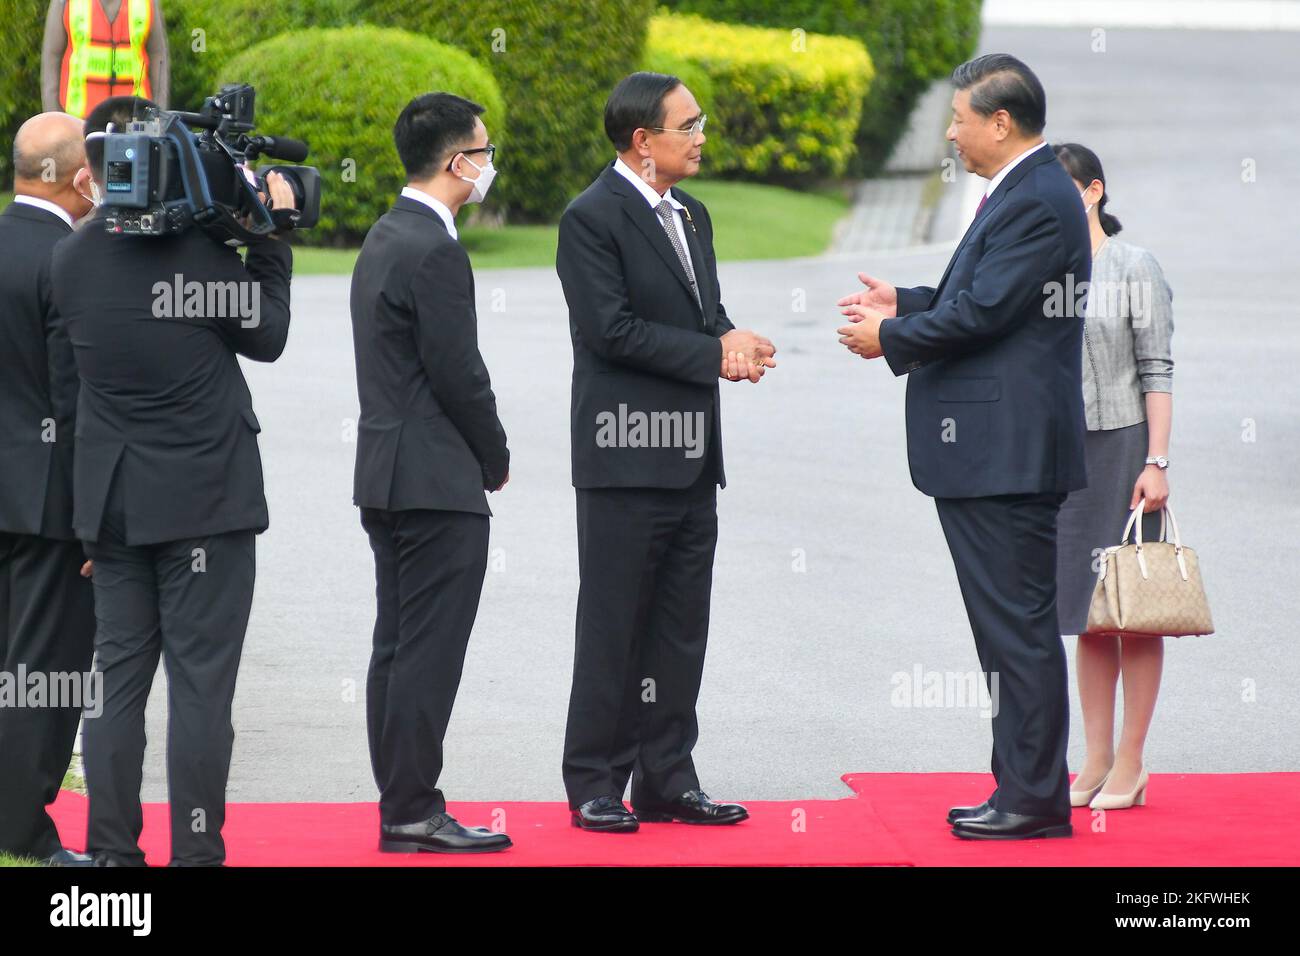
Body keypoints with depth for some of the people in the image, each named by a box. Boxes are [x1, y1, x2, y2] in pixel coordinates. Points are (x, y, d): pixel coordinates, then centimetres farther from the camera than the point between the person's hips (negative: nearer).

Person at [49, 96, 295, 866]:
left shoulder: (70, 260, 1)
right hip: (205, 498, -5)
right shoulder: (199, 246, -16)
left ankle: (111, 851, 13)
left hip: (114, 504, 5)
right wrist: (271, 235, 4)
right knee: (200, 684, -1)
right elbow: (265, 336, -4)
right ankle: (196, 851, 1)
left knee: (118, 679, 11)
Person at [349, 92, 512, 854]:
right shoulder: (435, 251, -17)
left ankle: (401, 805, 14)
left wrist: (480, 452, 14)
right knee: (429, 653, -7)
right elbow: (458, 374, -18)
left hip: (385, 477, 10)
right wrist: (496, 459, -3)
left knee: (398, 648, 10)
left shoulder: (386, 239, 14)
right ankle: (414, 812, -5)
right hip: (439, 481, -10)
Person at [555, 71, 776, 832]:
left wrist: (736, 342, -4)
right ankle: (596, 787, 4)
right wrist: (714, 351, -16)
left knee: (680, 633, 10)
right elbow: (612, 329, -18)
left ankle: (667, 780, 16)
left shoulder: (692, 215, 16)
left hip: (692, 459, 8)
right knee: (613, 630, -2)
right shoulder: (593, 219, -10)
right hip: (626, 457, -8)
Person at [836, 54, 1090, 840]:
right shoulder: (1025, 192, 17)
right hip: (995, 450, 11)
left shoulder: (1038, 200, -17)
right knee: (1011, 629, 15)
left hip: (1008, 450, -11)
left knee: (1020, 629, -7)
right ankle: (1023, 788, 21)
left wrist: (890, 339, -8)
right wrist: (905, 303, 19)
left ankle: (1036, 801, -3)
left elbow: (982, 311, -21)